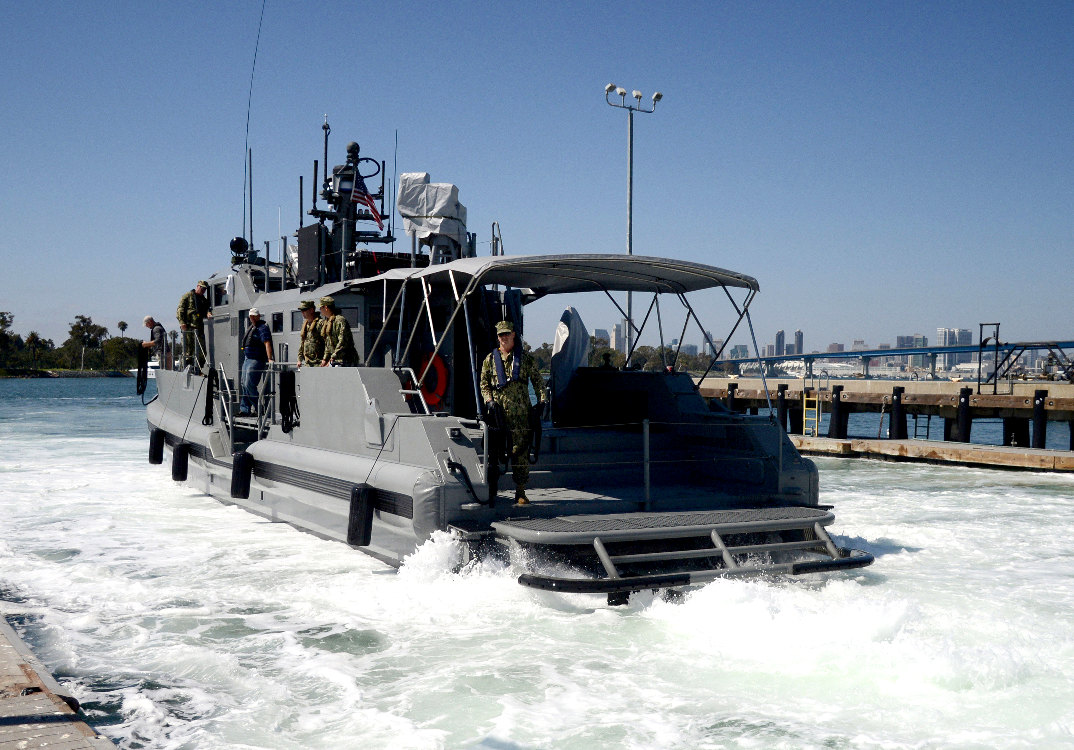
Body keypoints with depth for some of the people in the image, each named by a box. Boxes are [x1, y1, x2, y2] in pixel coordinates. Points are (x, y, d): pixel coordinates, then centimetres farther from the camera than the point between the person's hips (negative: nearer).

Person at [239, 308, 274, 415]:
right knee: (244, 384, 11)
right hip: (247, 359, 10)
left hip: (256, 361, -10)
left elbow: (267, 343, -24)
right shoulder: (249, 327, 17)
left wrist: (269, 359, -34)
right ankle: (245, 409, 18)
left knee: (249, 385, -14)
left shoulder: (262, 328, -13)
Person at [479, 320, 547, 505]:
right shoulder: (491, 359, 13)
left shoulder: (525, 358, 10)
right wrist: (488, 400, -2)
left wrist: (542, 399, -1)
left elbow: (538, 380, 12)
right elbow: (484, 382, 15)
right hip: (498, 412, 1)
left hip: (520, 413, -1)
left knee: (521, 451, -4)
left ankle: (520, 492, 1)